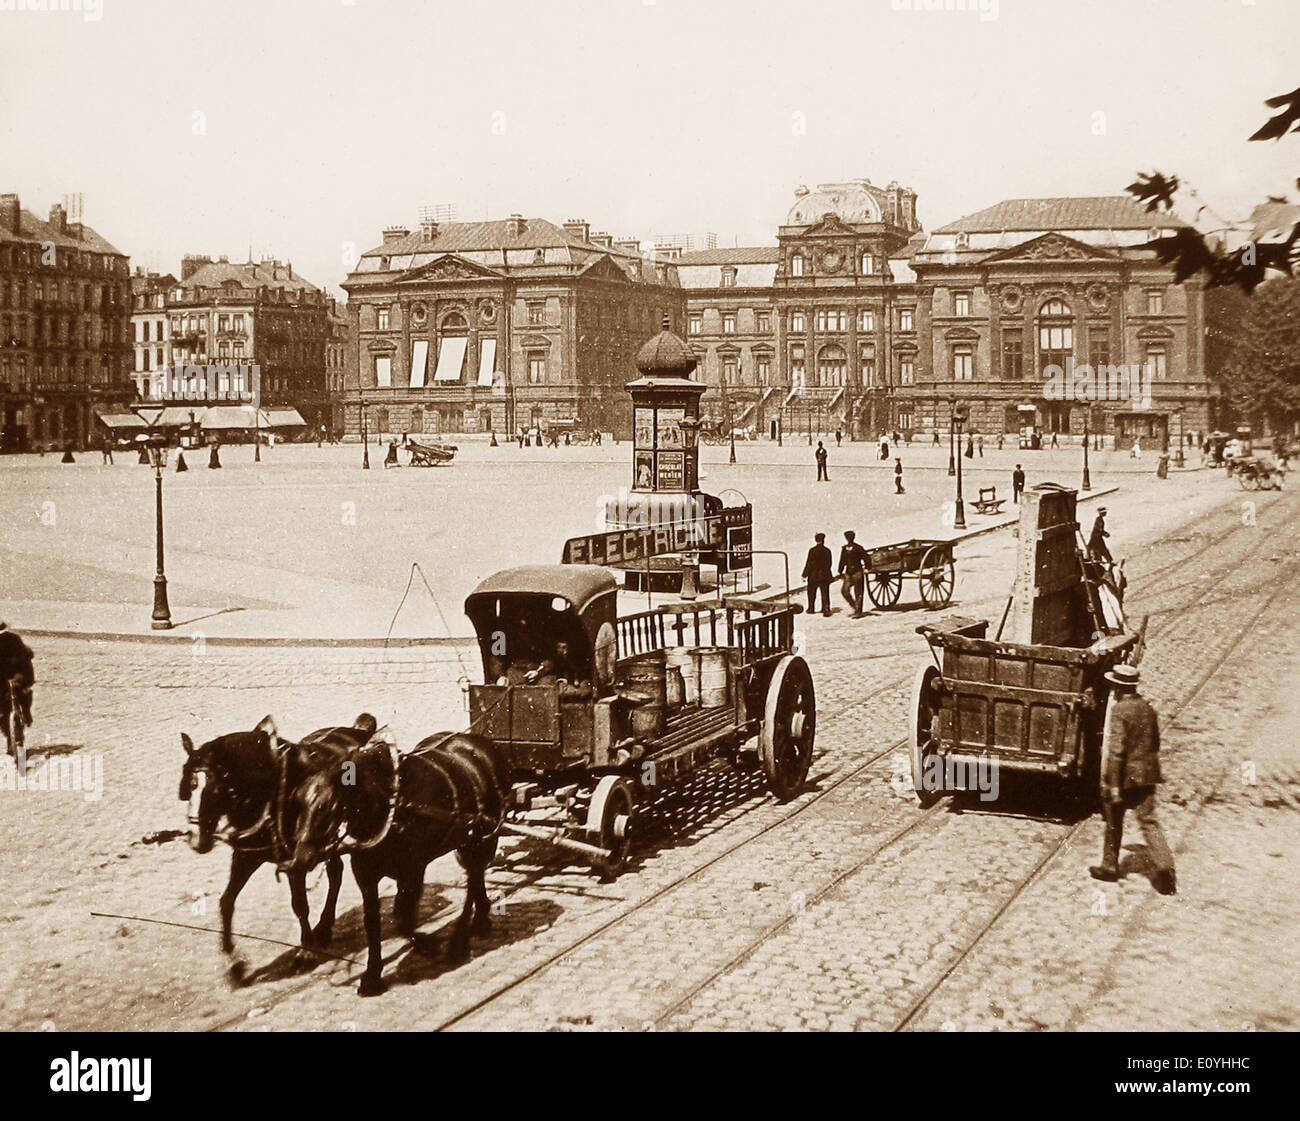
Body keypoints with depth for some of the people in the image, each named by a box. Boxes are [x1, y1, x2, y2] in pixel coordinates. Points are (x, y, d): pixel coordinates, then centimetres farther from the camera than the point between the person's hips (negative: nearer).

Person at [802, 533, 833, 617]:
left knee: (811, 593, 15)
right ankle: (826, 610, 0)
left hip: (813, 575, -2)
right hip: (825, 575, 2)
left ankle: (811, 609, 24)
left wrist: (805, 575, -6)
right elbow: (829, 564, 4)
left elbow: (809, 564, -13)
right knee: (825, 594, 6)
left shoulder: (812, 550, -14)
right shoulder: (827, 551, -4)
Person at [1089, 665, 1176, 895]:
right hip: (1146, 774, 5)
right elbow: (1155, 742, 16)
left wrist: (1112, 785, -20)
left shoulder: (1119, 711, -16)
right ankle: (1163, 866, -12)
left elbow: (1116, 750, -21)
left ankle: (1110, 866, 24)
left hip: (1125, 774, -5)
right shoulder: (1147, 707, 5)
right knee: (1148, 821, 4)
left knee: (1114, 822, 12)